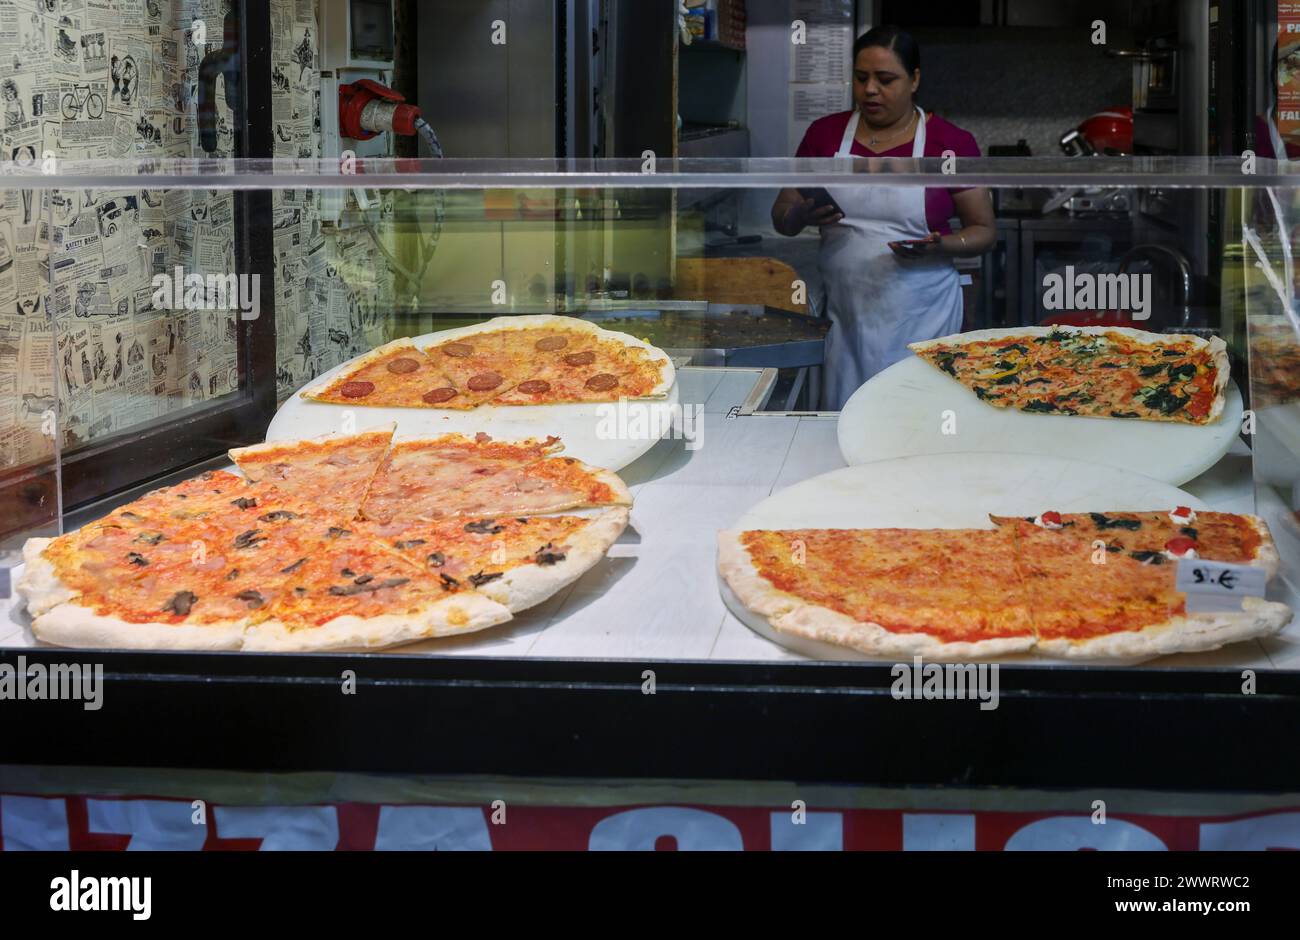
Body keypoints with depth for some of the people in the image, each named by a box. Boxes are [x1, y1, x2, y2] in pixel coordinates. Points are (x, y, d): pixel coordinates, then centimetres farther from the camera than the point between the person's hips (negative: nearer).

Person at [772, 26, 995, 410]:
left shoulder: (950, 143, -1)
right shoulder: (825, 134, 6)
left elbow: (984, 231, 3)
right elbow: (781, 216, 10)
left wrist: (939, 246, -18)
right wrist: (802, 216, -13)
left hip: (919, 318, -2)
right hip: (842, 316, 2)